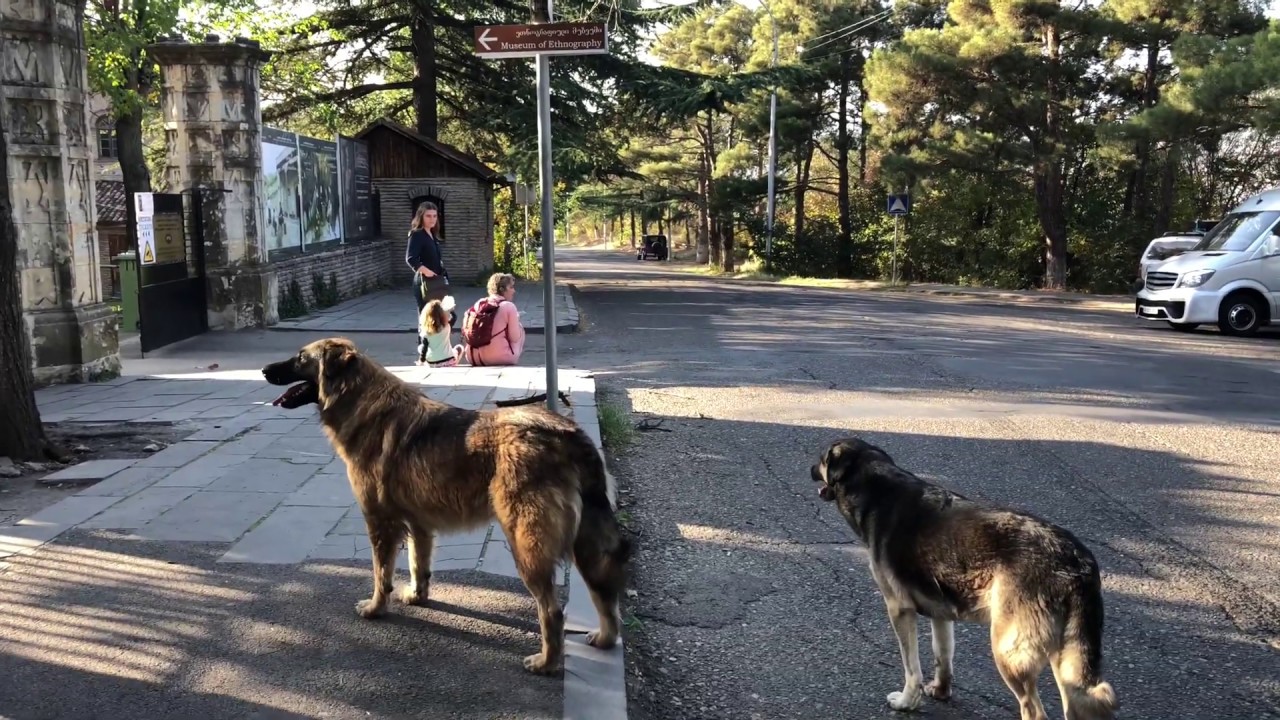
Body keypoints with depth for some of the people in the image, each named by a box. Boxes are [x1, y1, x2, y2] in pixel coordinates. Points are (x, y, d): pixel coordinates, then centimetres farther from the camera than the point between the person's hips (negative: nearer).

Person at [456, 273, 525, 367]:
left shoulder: (479, 303, 5)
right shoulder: (509, 306, -9)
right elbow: (515, 338, -8)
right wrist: (516, 320, 11)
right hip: (500, 359, -5)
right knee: (520, 329, 19)